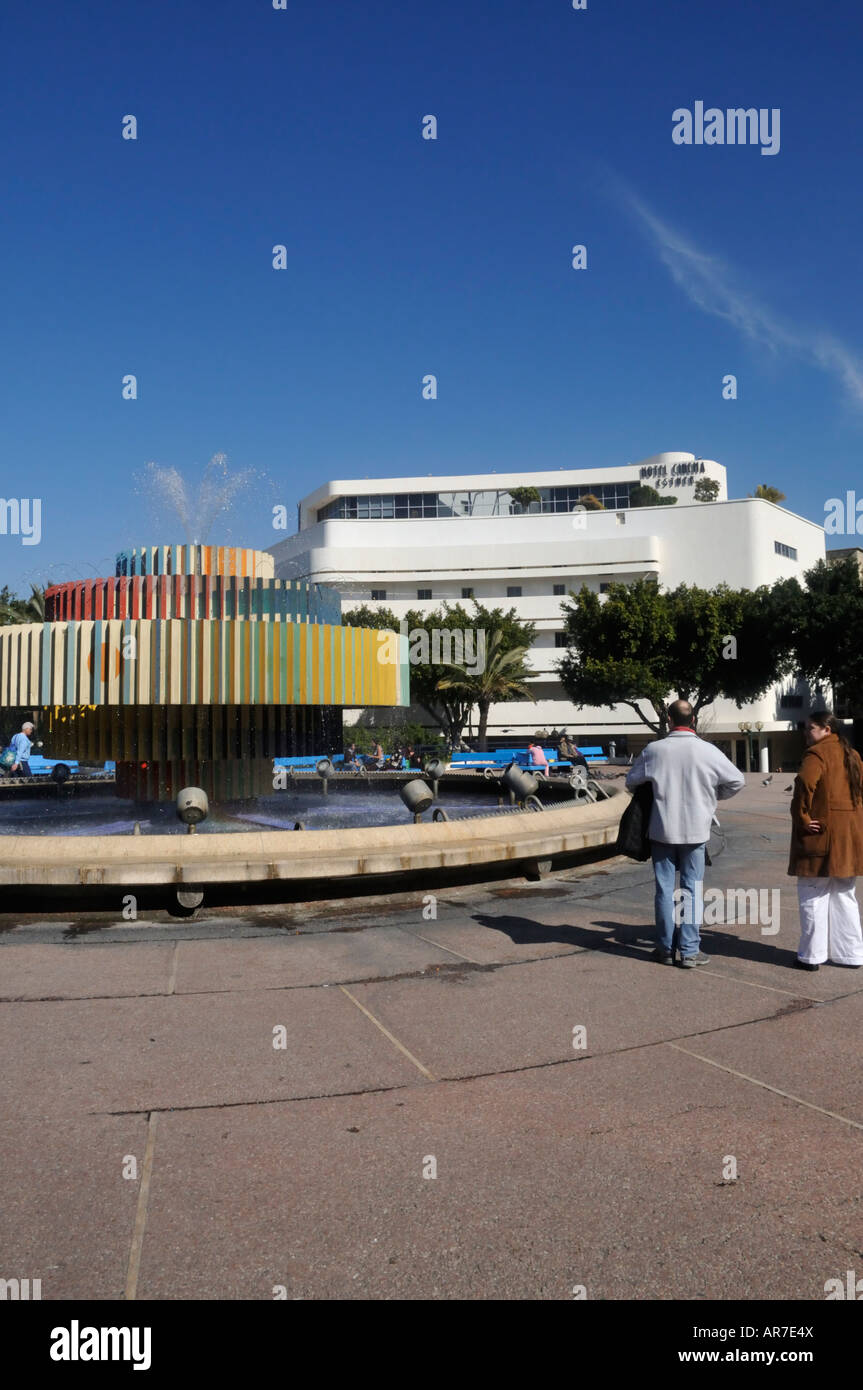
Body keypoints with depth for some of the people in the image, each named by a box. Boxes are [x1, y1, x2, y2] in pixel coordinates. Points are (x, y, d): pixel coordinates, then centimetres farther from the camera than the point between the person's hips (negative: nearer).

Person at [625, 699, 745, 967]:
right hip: (695, 831, -1)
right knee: (692, 889, 6)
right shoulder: (707, 751, -8)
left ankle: (665, 949, 15)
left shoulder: (654, 750, -6)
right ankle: (689, 950, 6)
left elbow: (631, 781, 6)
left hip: (662, 830, 1)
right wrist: (714, 795, 16)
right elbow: (737, 781, 0)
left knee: (664, 889, 9)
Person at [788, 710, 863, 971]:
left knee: (812, 895, 0)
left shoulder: (817, 754, -12)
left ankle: (811, 955, 3)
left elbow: (804, 785, -27)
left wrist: (801, 818, -17)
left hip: (821, 834, -8)